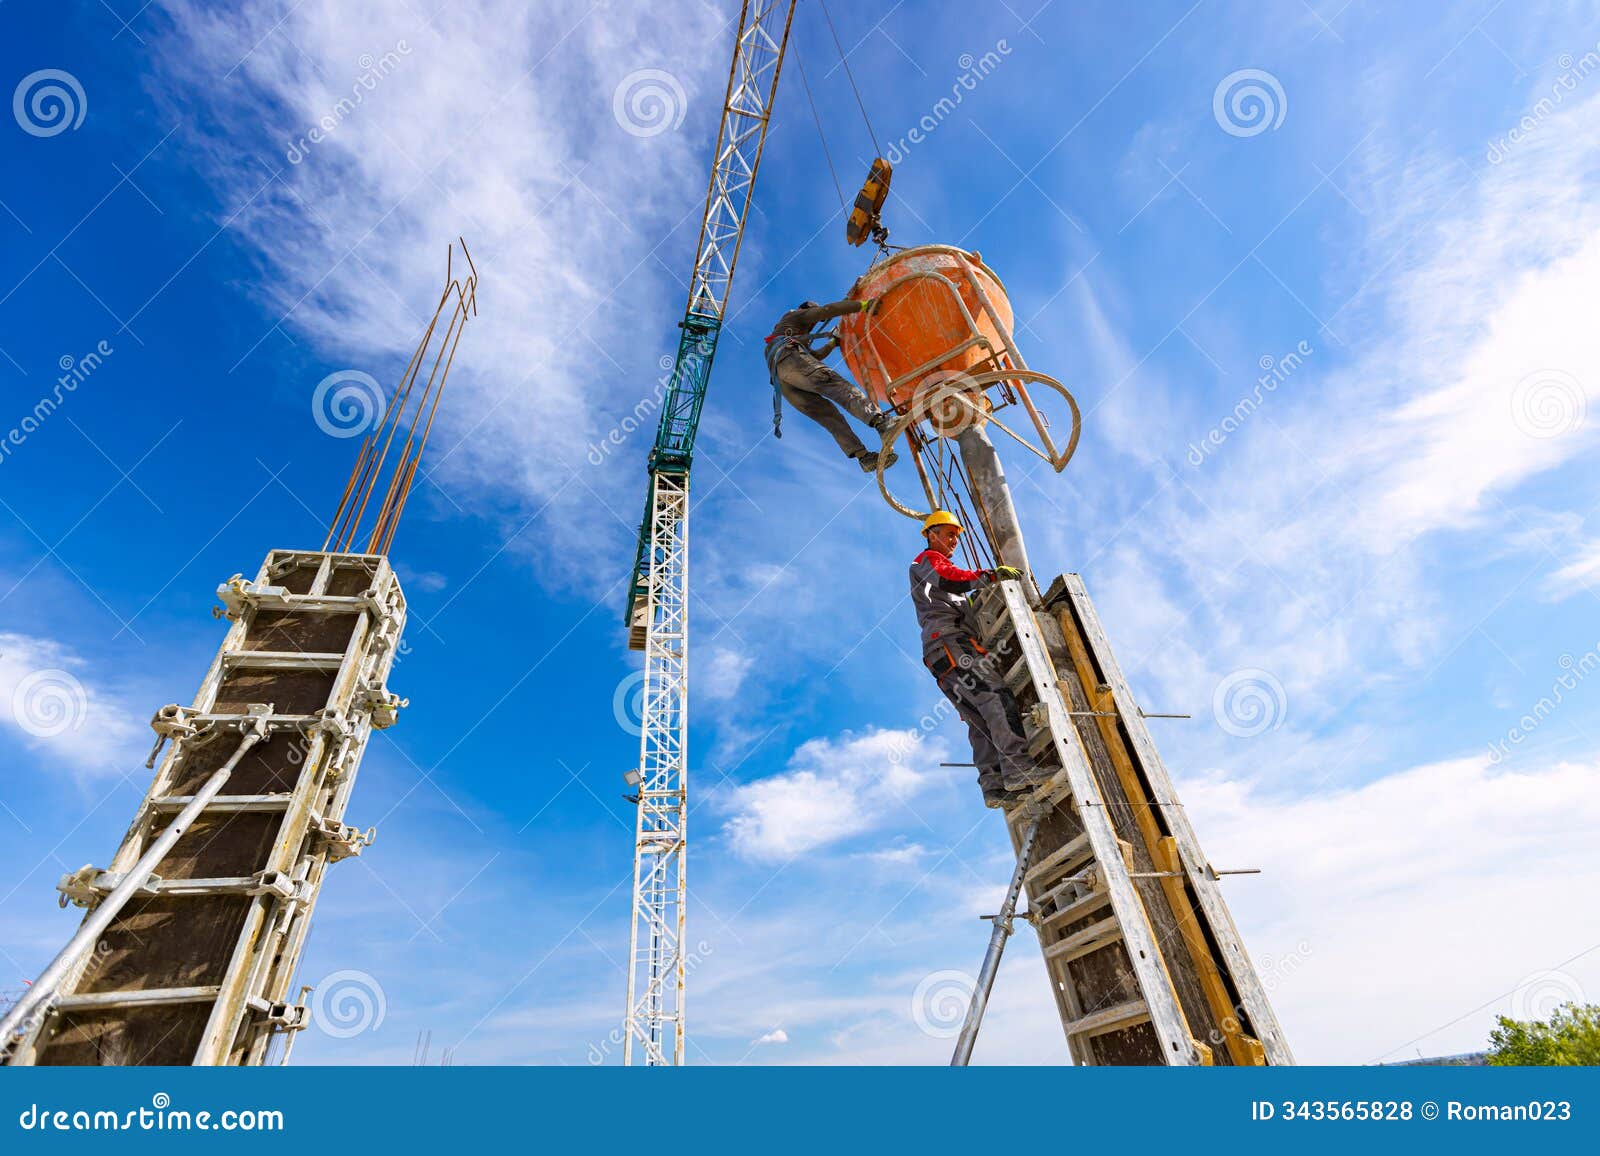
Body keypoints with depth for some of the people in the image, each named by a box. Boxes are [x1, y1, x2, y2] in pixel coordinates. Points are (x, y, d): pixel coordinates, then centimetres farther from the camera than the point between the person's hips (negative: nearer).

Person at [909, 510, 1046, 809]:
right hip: (950, 641, -10)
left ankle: (994, 784, -12)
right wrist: (990, 575, -20)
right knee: (996, 697, -23)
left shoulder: (939, 565, 40)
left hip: (941, 653, 10)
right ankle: (1018, 768, -32)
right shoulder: (928, 558, 11)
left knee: (980, 720, -3)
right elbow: (948, 579, -14)